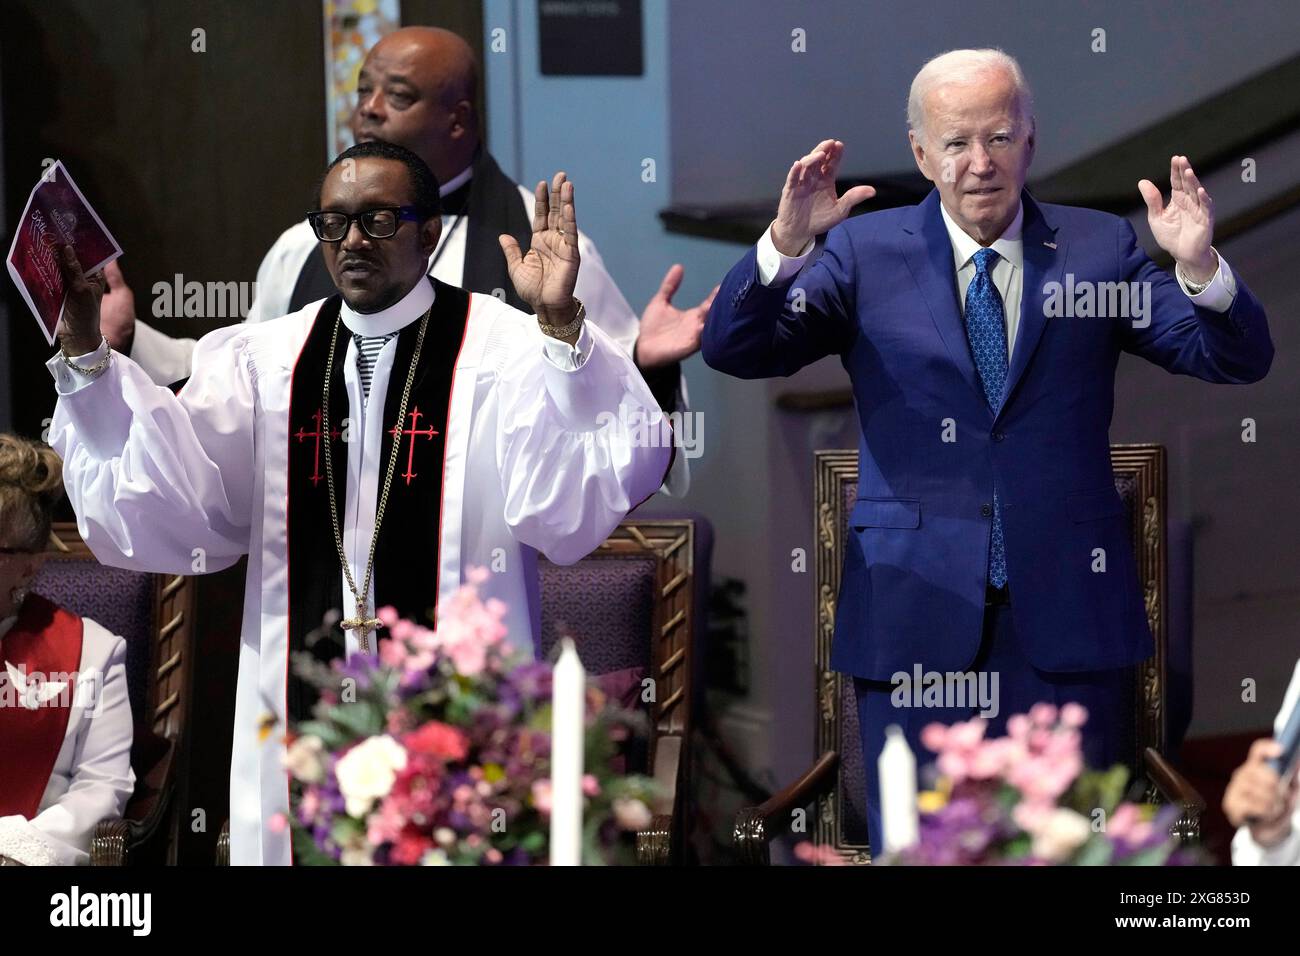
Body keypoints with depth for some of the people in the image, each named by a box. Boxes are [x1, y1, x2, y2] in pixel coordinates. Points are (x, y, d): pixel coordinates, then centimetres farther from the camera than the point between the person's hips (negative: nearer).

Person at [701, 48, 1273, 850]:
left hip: (1068, 613, 1)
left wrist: (1199, 264, -21)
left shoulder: (1099, 249, 6)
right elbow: (734, 349, -5)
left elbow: (1238, 359, 0)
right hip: (916, 619, -1)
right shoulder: (864, 253, 4)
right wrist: (786, 243, -23)